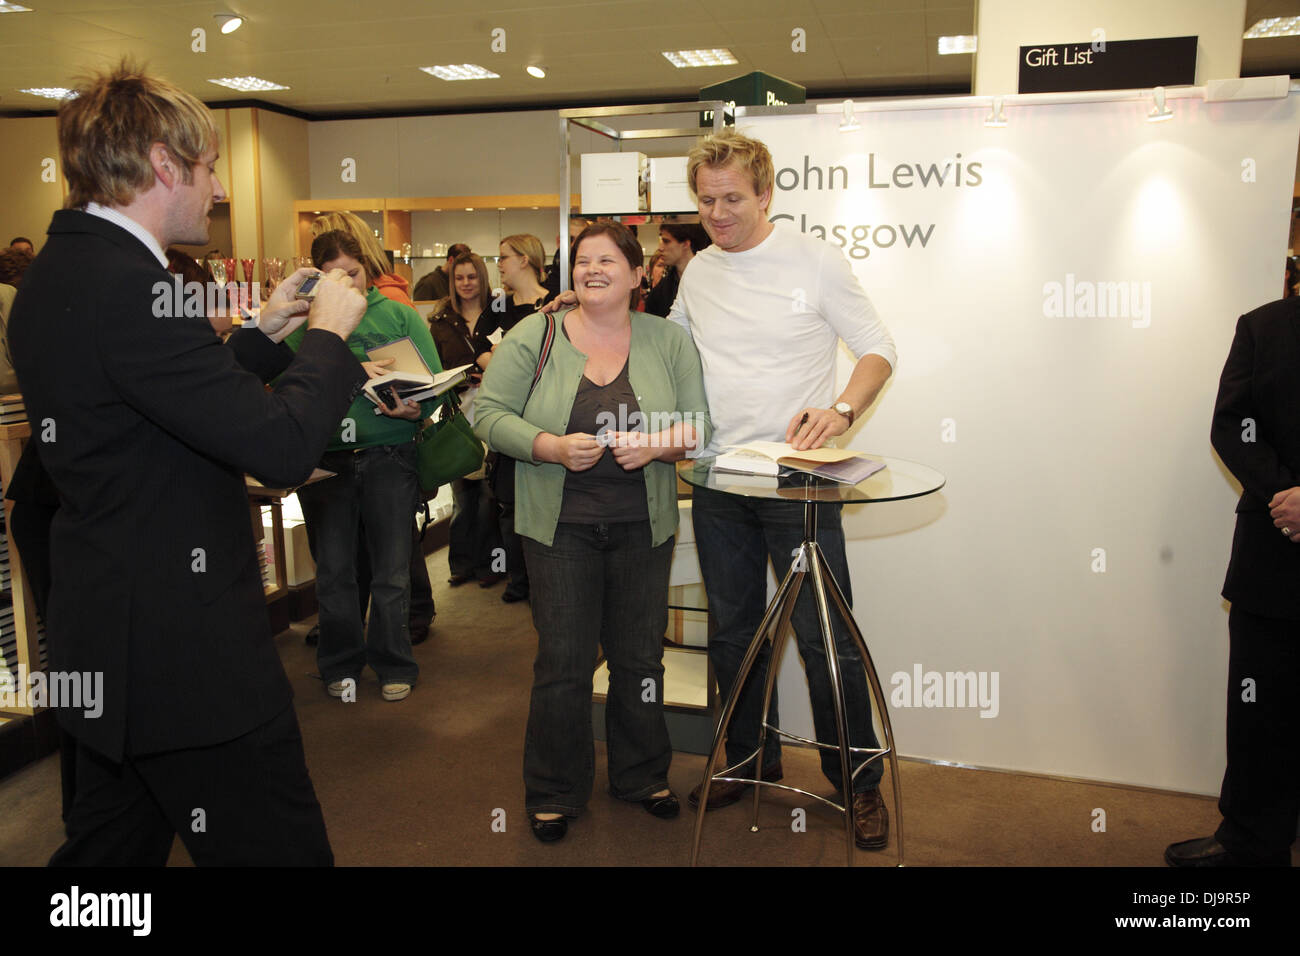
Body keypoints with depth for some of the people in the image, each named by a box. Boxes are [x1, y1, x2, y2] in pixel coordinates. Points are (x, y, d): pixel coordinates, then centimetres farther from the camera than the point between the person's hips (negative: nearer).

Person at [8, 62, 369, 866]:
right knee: (282, 849, 2)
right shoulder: (126, 285, -22)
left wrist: (265, 336, 16)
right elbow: (283, 446, -26)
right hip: (188, 656, -10)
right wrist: (327, 333, -10)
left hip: (108, 647, 11)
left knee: (113, 845, 24)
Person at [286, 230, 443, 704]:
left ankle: (393, 665, 24)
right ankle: (341, 665, 29)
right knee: (333, 571, 10)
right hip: (325, 461, 1)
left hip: (389, 456, 0)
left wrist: (417, 409, -21)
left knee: (391, 571, 7)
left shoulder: (400, 316, 5)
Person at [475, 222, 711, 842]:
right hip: (560, 524, -1)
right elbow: (490, 414, -4)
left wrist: (656, 444, -17)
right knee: (563, 663, 3)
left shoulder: (667, 341, 4)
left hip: (643, 525, 2)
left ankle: (642, 776, 33)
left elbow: (698, 422, 3)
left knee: (640, 658, 12)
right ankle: (555, 793, 22)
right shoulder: (533, 336, 0)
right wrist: (551, 446, -19)